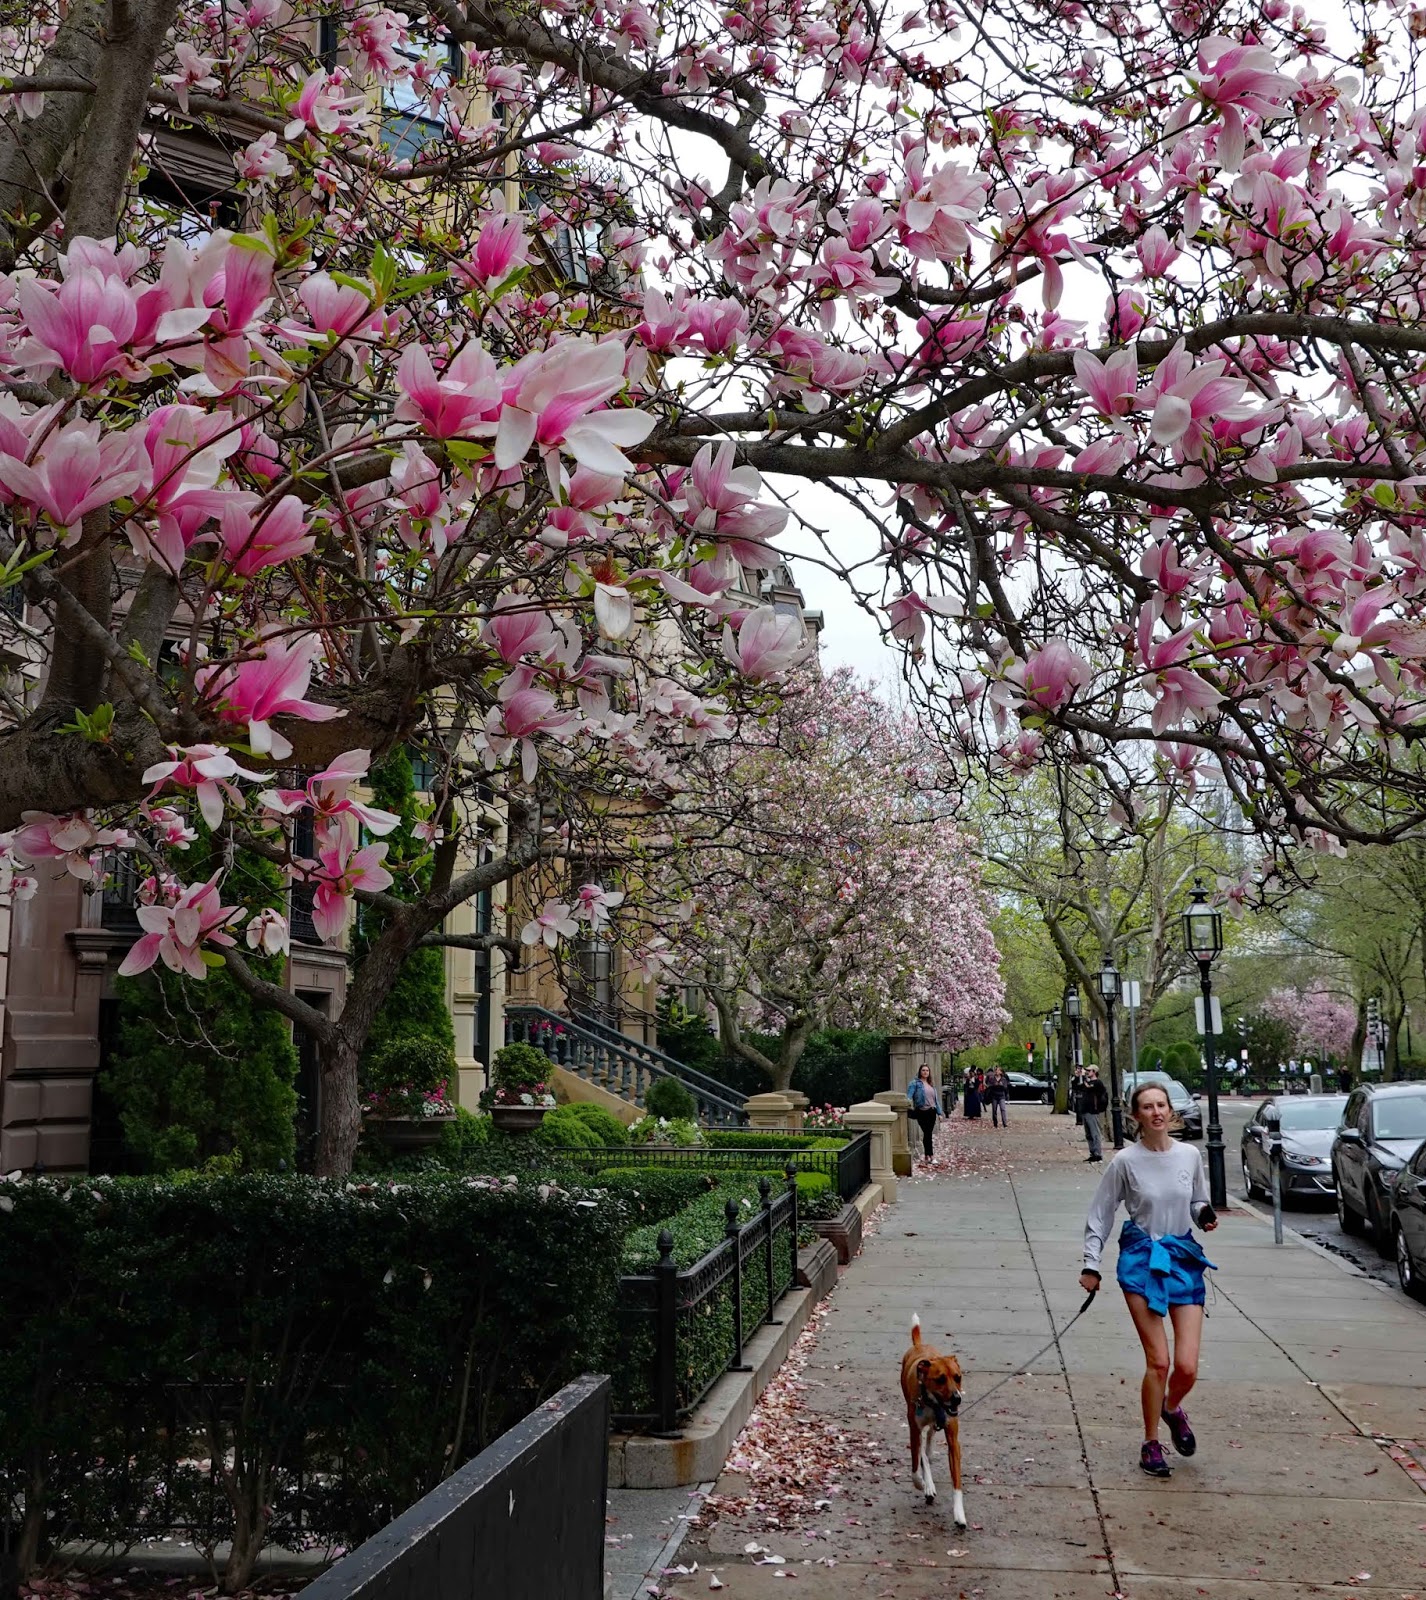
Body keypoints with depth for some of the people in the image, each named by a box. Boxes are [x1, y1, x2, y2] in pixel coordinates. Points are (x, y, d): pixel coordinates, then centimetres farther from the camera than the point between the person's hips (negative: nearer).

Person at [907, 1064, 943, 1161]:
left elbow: (936, 1099, 20)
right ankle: (929, 1155, -4)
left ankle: (927, 1155, 17)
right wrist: (909, 1103, -34)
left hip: (932, 1111, 6)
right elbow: (909, 1095, -13)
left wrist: (939, 1112, 16)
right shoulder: (915, 1083, -2)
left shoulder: (931, 1084, 18)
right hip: (922, 1112, -6)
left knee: (929, 1134, 9)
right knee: (927, 1133, -8)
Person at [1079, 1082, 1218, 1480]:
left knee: (1187, 1367, -3)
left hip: (1184, 1257, 3)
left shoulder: (1190, 1156, 1)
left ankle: (1172, 1408, 33)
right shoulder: (1126, 1161, -7)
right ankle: (1150, 1444, 15)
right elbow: (1100, 1215, 0)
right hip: (1141, 1259, -3)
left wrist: (1204, 1214, -6)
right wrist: (1091, 1264, -2)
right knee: (1158, 1361, -6)